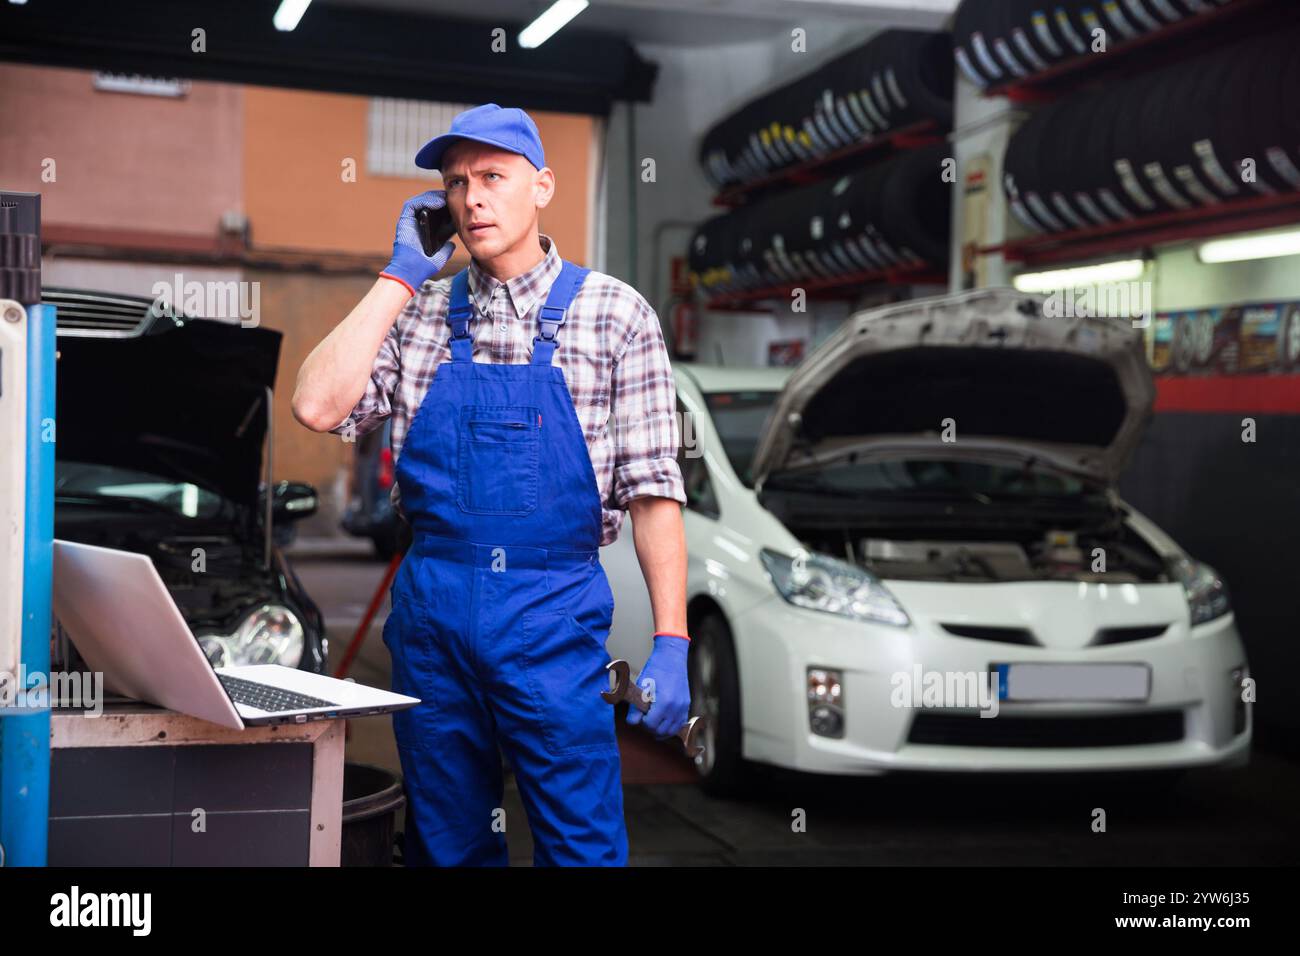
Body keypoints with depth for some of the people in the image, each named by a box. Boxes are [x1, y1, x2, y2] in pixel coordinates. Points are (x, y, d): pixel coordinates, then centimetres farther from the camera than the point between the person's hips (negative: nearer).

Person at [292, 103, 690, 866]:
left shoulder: (615, 312, 0)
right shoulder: (419, 311, 9)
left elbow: (653, 488, -3)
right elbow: (319, 406, -6)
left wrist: (671, 644, -10)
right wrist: (403, 275, -1)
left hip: (553, 612, -3)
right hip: (431, 608, 3)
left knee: (582, 845, -1)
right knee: (447, 845, 14)